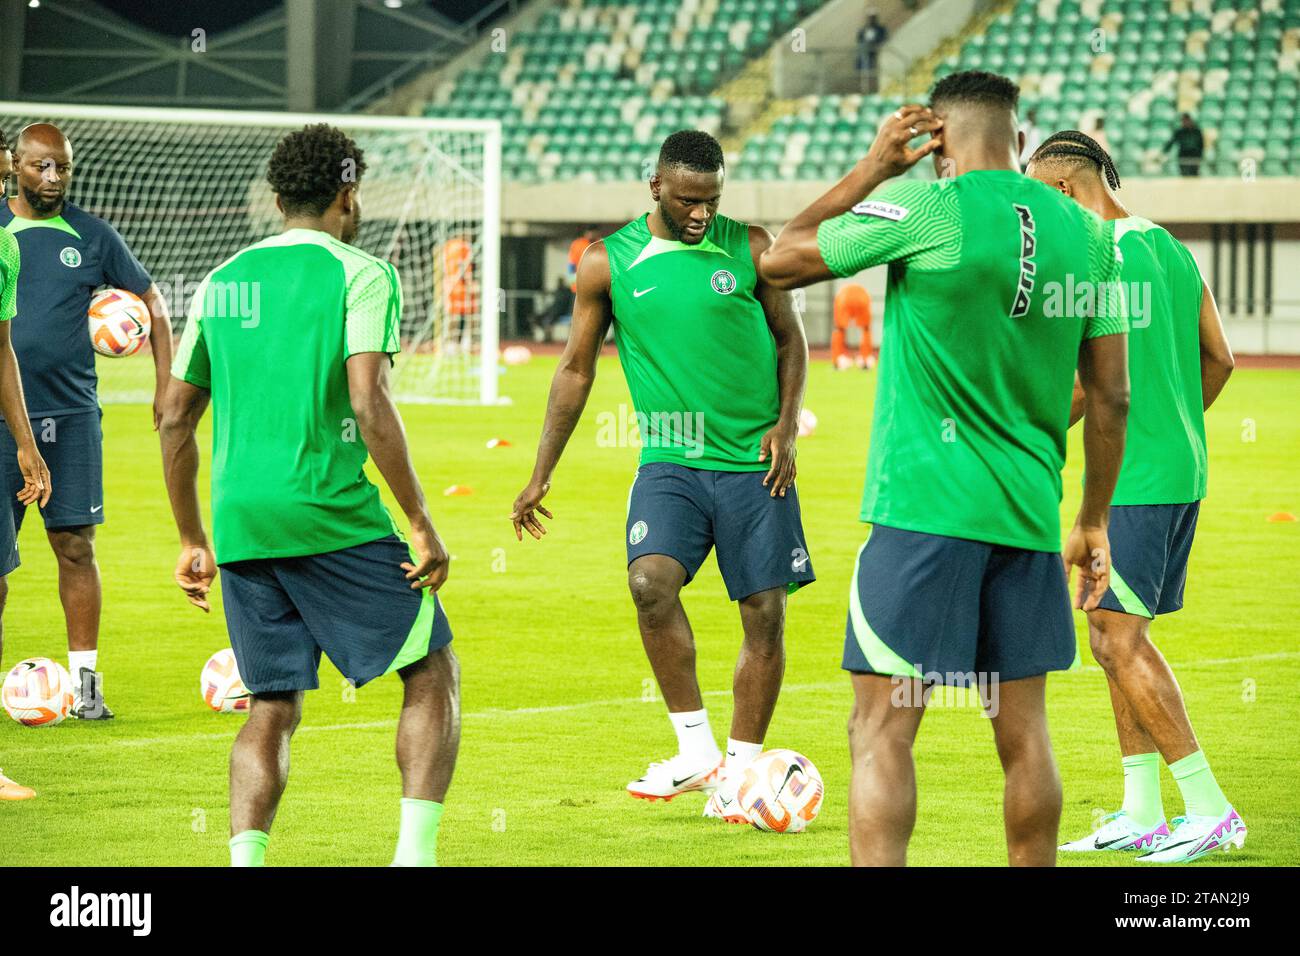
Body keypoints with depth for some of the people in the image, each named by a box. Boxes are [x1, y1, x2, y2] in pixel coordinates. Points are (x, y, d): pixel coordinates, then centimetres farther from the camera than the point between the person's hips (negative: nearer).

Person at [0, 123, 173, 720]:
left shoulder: (92, 235, 5)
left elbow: (151, 301, 14)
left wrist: (166, 385, 7)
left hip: (73, 413, 1)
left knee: (76, 548, 0)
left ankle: (84, 682, 5)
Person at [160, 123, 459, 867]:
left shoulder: (222, 281, 16)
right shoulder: (359, 275, -3)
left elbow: (175, 420, 17)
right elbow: (370, 405, -15)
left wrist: (194, 541, 25)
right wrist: (423, 526, -10)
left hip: (239, 525, 6)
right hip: (329, 513, -6)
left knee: (273, 708, 13)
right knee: (433, 671, 8)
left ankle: (245, 861, -4)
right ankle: (415, 851, -4)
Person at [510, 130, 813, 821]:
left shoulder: (749, 247, 0)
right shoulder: (608, 264, 0)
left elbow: (789, 337, 11)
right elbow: (576, 367, 8)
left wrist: (786, 423, -3)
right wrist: (541, 474, 6)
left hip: (754, 462, 1)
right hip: (670, 461, -1)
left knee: (765, 614, -1)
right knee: (651, 581, -25)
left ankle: (739, 772, 14)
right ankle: (695, 750, -14)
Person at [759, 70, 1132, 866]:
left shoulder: (927, 211, -9)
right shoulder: (1088, 232, 7)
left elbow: (780, 264, 1)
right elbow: (1112, 396, 10)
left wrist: (873, 169, 9)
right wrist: (1094, 522, 19)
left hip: (926, 507, -5)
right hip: (1030, 514, 5)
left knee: (882, 732, -4)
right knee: (1023, 732, 12)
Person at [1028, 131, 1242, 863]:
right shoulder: (1171, 250, 14)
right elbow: (1219, 358, 18)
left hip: (1129, 475, -9)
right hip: (1181, 469, 9)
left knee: (1119, 637, -6)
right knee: (1119, 635, 14)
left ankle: (1211, 810, -8)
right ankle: (1142, 814, 15)